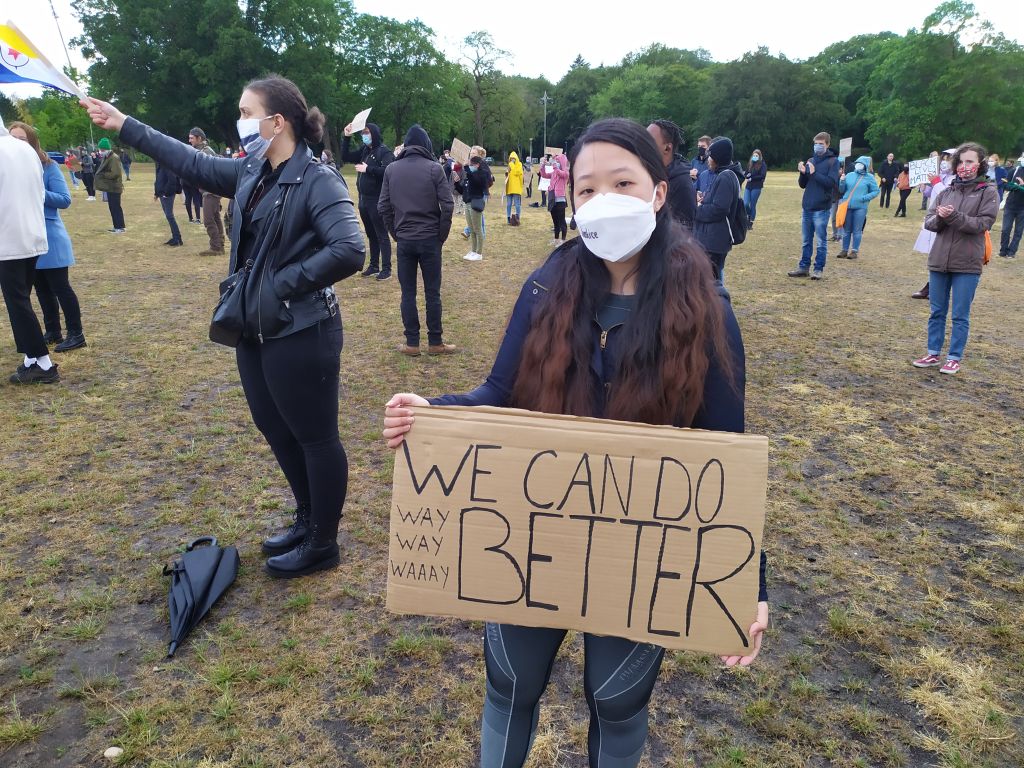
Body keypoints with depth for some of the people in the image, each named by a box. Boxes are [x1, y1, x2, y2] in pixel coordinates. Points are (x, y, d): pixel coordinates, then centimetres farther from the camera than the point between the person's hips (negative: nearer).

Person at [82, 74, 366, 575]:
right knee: (275, 429, 20)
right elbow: (192, 163, 22)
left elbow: (349, 251, -28)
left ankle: (322, 544, 22)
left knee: (315, 436, 5)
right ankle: (308, 519, 39)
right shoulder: (251, 174, 9)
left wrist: (287, 283, -21)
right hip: (255, 330, 9)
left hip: (301, 336, -9)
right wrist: (123, 126, 26)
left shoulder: (318, 180, -16)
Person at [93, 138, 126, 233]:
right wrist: (99, 173, 5)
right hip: (110, 187, 10)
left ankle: (120, 227, -3)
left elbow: (115, 173, -23)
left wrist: (102, 174, -16)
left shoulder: (114, 158, -16)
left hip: (114, 187, -10)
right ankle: (116, 227, 18)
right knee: (112, 207, 12)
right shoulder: (106, 157, 15)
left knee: (116, 207, -7)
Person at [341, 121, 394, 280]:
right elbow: (345, 157, 15)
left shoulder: (384, 151, -11)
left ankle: (386, 268, 4)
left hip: (377, 200, -8)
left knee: (382, 235, -2)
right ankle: (374, 266, 23)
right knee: (371, 235, 14)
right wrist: (347, 138, 5)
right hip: (364, 199, 8)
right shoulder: (363, 150, 12)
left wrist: (368, 169, -20)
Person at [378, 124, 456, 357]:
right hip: (430, 239, -2)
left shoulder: (391, 169, 2)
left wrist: (396, 233, 11)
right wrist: (441, 235, 2)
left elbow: (383, 207, 2)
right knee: (432, 292, 5)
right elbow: (447, 206, -9)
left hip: (404, 240, 2)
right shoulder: (434, 169, -6)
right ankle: (435, 342, 11)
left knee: (408, 293, 7)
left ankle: (412, 343, 10)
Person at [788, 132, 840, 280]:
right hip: (807, 206, 5)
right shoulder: (810, 160, 12)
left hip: (822, 208, -5)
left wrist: (814, 173, -18)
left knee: (821, 241, 0)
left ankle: (818, 269, 6)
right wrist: (803, 173, -7)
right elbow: (802, 184, 12)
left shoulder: (833, 161, -3)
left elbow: (832, 183, -13)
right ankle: (804, 267, 18)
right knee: (807, 241, 11)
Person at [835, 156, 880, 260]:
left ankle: (855, 251, 9)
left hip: (860, 208, -3)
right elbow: (842, 190, 8)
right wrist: (842, 181, -9)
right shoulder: (849, 175, 7)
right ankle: (845, 250, 16)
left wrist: (865, 198, -11)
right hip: (847, 206, 3)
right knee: (846, 230, 8)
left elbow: (876, 191, 2)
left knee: (857, 230, 2)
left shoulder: (869, 177, 0)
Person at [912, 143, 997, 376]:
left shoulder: (988, 192, -2)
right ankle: (933, 354, 22)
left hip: (967, 264, -4)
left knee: (960, 316, 3)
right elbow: (929, 223, 6)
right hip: (939, 261, 4)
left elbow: (983, 223, -11)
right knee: (937, 312, 12)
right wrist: (939, 217, -16)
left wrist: (954, 216, -21)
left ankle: (954, 358, 12)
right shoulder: (946, 192, 9)